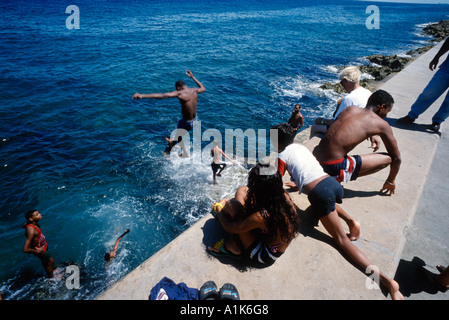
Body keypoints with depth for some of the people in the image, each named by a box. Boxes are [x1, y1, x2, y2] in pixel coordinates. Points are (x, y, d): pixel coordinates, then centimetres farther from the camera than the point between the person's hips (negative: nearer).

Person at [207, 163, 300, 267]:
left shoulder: (261, 216, -38)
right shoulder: (284, 195, -18)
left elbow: (230, 228, -20)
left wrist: (218, 209, -1)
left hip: (264, 257, -6)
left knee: (232, 205, -18)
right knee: (242, 190, -2)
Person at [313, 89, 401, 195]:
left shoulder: (350, 109, 18)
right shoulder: (382, 124, 3)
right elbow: (396, 157, 13)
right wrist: (391, 181, 28)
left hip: (317, 160, 8)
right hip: (335, 168, -8)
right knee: (388, 158, 6)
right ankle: (336, 179, 0)